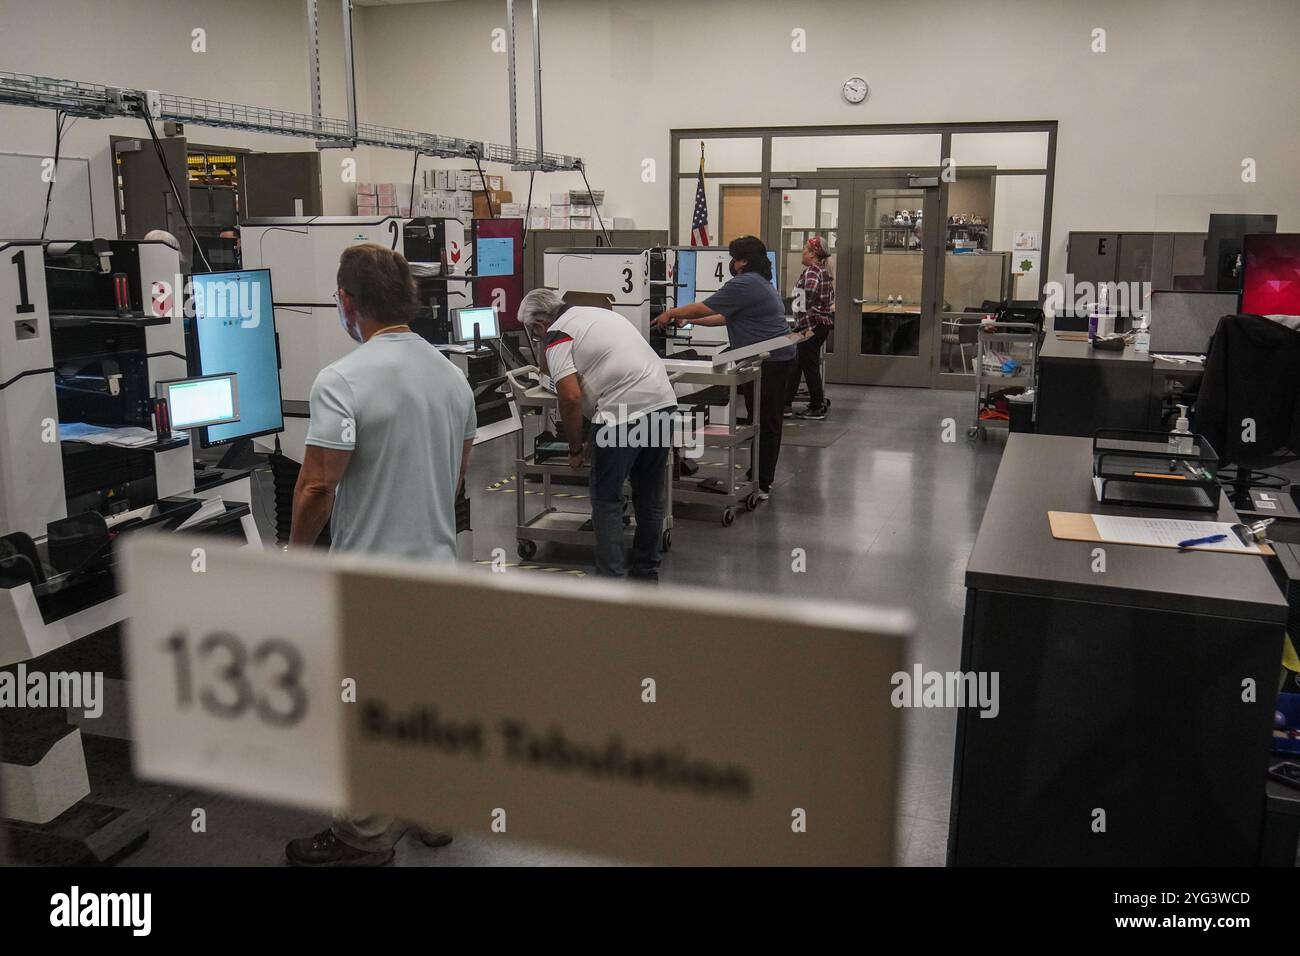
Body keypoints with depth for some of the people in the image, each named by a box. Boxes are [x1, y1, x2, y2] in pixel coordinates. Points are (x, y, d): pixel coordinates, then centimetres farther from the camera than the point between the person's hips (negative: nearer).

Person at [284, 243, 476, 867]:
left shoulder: (343, 381, -19)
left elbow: (317, 488, -19)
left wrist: (296, 551, -2)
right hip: (437, 567, 7)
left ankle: (366, 839, 24)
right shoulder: (451, 374, 4)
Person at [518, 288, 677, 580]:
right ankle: (646, 574, 28)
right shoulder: (599, 313, 25)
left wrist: (576, 449, 1)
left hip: (625, 412, -8)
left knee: (607, 500, 4)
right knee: (650, 496, 17)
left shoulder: (557, 335, -1)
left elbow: (571, 397, -13)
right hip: (663, 400, 8)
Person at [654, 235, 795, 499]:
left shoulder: (744, 284, -16)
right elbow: (726, 317, 21)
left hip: (768, 363, -11)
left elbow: (704, 307, -12)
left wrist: (671, 313, 2)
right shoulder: (760, 282, 18)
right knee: (768, 421, 15)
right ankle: (759, 477, 24)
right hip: (779, 358, 11)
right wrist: (690, 320, 19)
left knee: (763, 423, -5)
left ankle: (761, 486, 0)